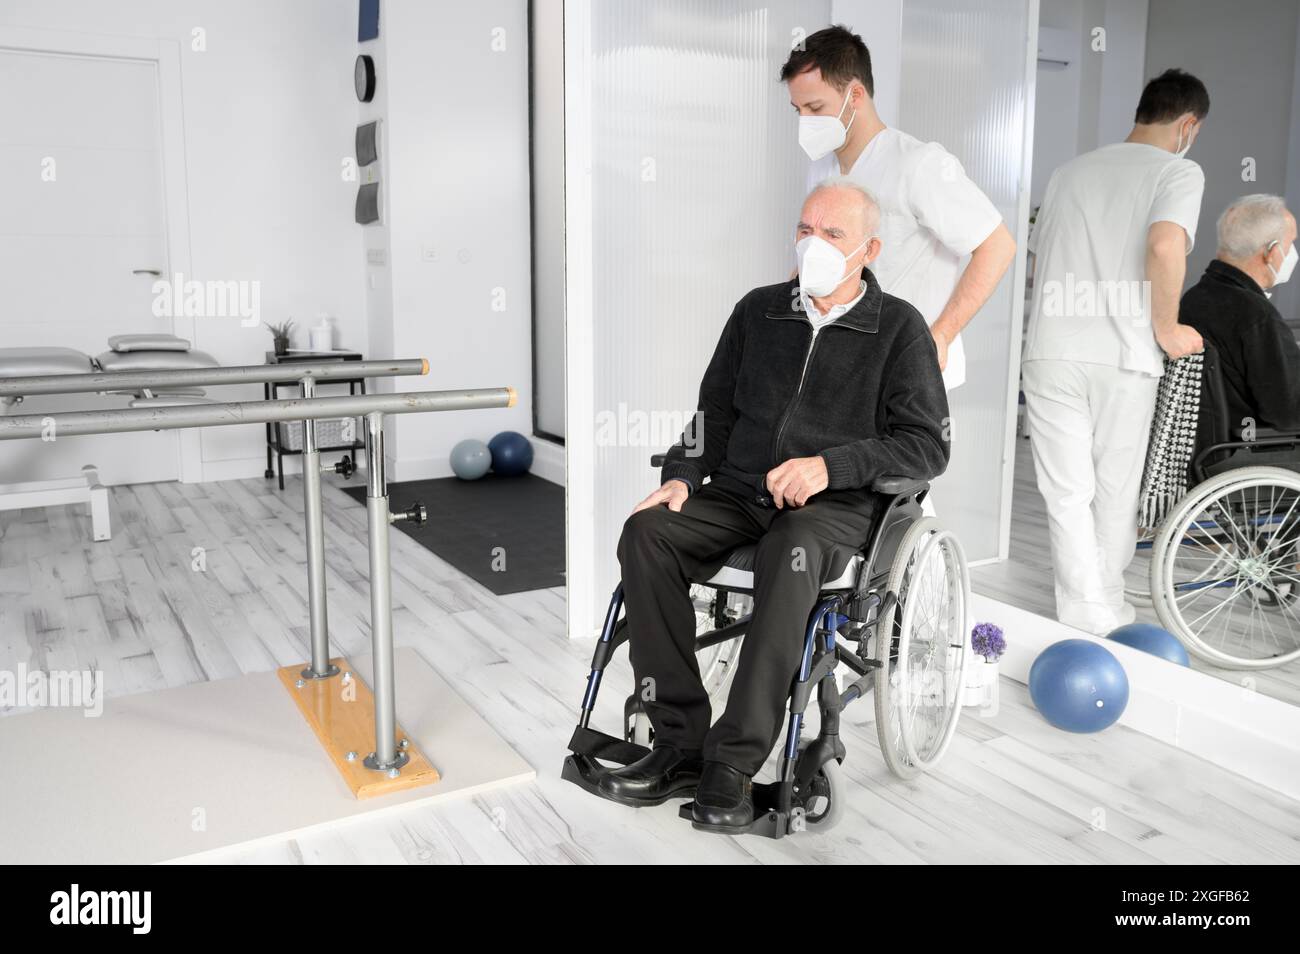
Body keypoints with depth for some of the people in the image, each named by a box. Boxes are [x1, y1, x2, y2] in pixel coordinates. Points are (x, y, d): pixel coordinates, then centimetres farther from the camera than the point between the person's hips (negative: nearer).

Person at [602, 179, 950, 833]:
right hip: (738, 494, 4)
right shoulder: (758, 311, 16)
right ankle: (680, 745, -21)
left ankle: (734, 764, -30)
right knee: (646, 533, -24)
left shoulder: (900, 328, 4)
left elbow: (928, 446, -2)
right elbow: (716, 408, 19)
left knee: (789, 556, -38)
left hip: (835, 508, -4)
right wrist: (683, 475, 1)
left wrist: (829, 465, -16)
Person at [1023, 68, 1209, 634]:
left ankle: (1087, 622, 3)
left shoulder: (1070, 171, 17)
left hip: (1050, 353, 3)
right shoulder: (1178, 171, 1)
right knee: (1116, 494, 12)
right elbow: (1166, 246, -19)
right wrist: (1166, 330, -6)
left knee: (1066, 495, 5)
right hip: (1124, 359, -3)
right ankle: (1109, 614, 26)